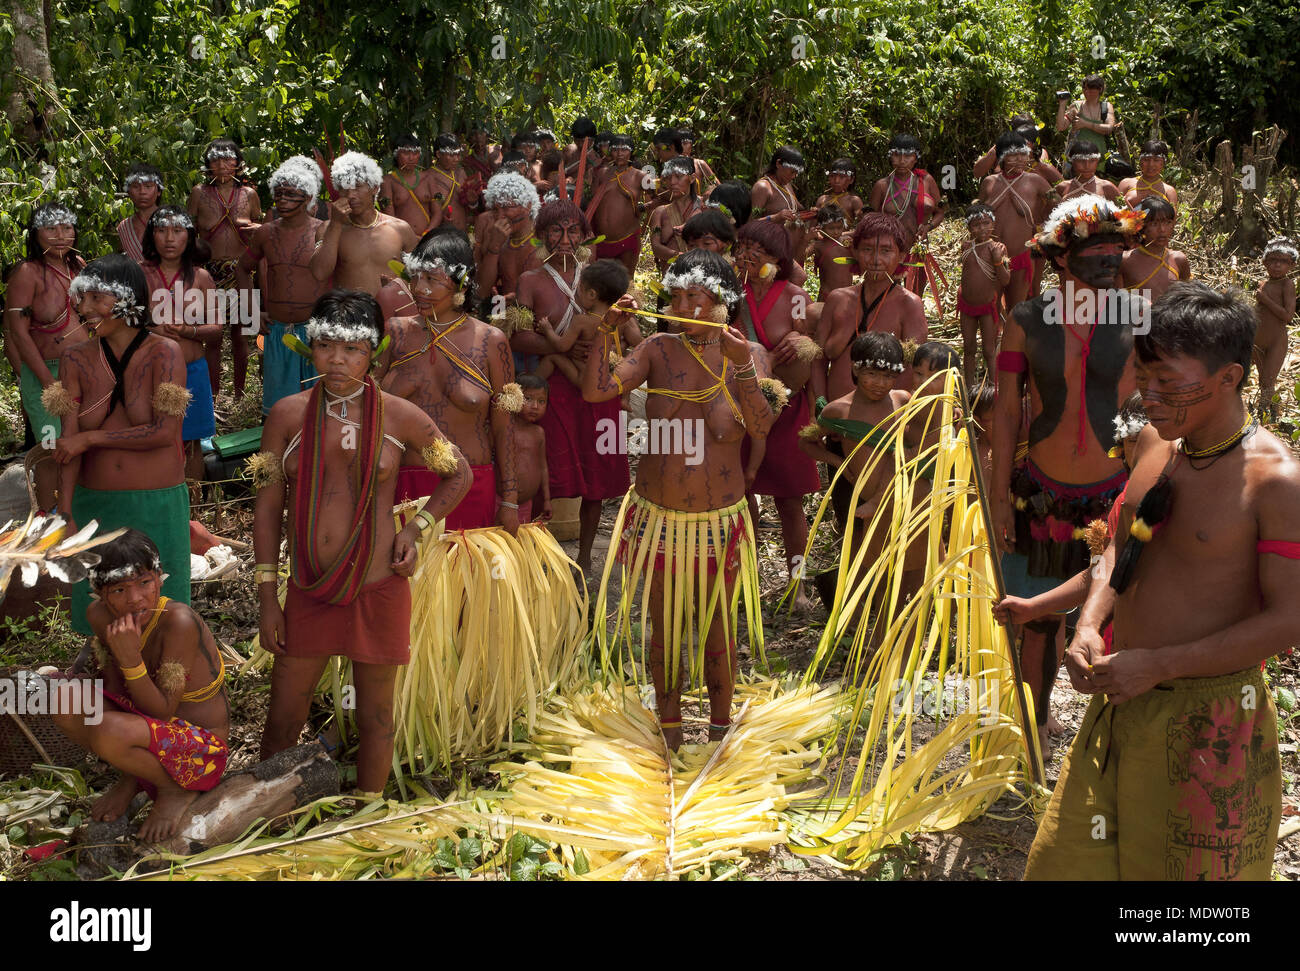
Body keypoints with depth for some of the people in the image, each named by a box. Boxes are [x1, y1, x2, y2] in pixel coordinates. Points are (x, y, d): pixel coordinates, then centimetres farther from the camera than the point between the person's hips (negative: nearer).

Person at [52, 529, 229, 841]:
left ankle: (177, 789, -3)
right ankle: (131, 780, 8)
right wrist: (129, 779, 0)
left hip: (201, 750, -7)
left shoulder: (180, 622, -27)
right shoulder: (100, 616, -7)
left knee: (108, 733, -33)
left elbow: (163, 713, -23)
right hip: (150, 729, 7)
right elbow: (113, 689, 5)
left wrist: (130, 658, -36)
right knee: (65, 696, -12)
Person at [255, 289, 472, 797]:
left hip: (377, 590, -1)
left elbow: (460, 474, 12)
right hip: (308, 594, 1)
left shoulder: (399, 416, -3)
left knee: (375, 717, 11)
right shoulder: (288, 415, 0)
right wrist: (267, 599, 2)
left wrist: (416, 527, -3)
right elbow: (268, 508, 5)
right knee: (283, 720, 8)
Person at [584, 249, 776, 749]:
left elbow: (761, 426, -20)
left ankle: (719, 733, 33)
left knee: (717, 632, 12)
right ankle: (669, 735, 31)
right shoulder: (658, 349, -2)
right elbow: (595, 390, -12)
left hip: (718, 521, -1)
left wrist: (741, 367, -33)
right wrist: (607, 328, -17)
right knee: (663, 628, 13)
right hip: (657, 517, 1)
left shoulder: (748, 354, -5)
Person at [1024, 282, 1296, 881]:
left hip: (1208, 722, -7)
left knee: (1194, 865, 7)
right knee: (1065, 860, 14)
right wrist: (1090, 624, -1)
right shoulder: (1157, 449, 6)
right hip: (1119, 704, 7)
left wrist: (1157, 665, -19)